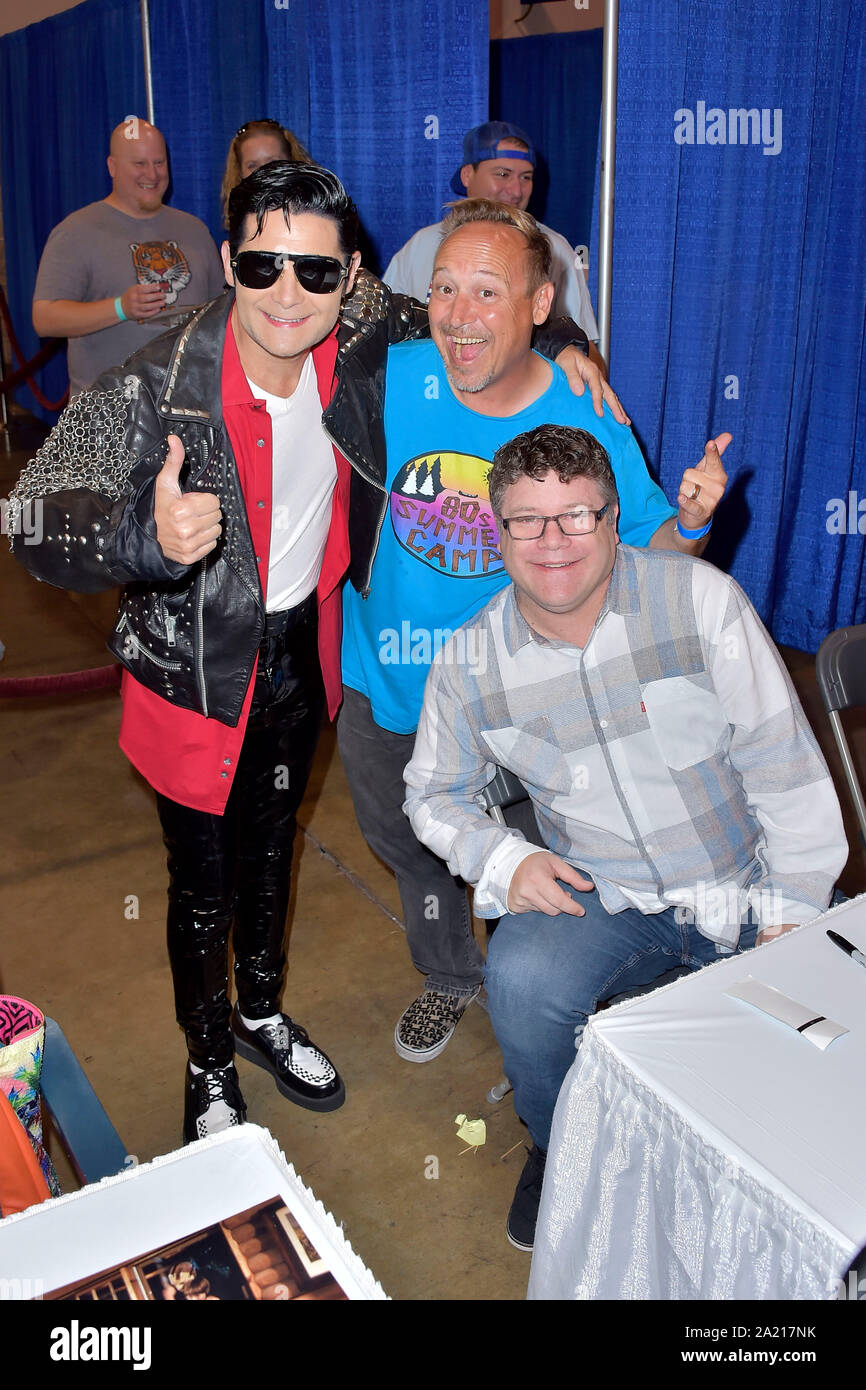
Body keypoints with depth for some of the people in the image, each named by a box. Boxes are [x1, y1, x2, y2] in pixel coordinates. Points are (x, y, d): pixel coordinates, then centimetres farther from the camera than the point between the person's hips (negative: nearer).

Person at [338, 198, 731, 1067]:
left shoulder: (585, 422, -19)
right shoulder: (387, 380, -18)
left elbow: (646, 552, -9)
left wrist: (691, 521, -29)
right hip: (383, 682, 2)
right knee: (407, 846, 25)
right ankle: (450, 977, 55)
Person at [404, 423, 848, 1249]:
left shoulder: (698, 598, -10)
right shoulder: (469, 662, -3)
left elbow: (783, 762, -7)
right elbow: (434, 793, 11)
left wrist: (791, 914, -10)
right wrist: (504, 860, -9)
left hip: (744, 890, 0)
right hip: (603, 901, 1)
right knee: (522, 979, -29)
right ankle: (561, 1152, 5)